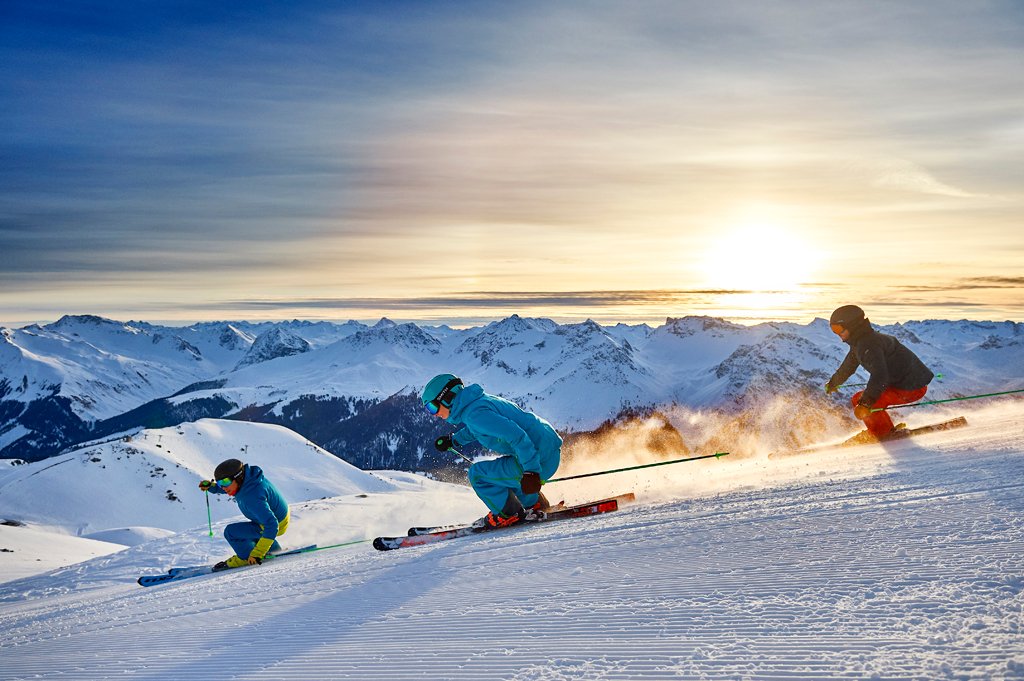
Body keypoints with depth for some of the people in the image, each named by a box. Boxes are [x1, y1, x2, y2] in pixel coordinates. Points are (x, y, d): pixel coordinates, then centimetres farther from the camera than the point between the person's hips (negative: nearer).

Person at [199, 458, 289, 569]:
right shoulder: (245, 478, -13)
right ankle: (274, 550, 43)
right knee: (247, 529, 33)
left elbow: (272, 525, -41)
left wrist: (257, 554, -38)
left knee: (230, 532, -11)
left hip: (277, 524, -9)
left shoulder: (252, 498, -39)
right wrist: (211, 486, -1)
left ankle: (245, 557, 12)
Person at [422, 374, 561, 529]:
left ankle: (509, 515, 11)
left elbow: (516, 436, -27)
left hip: (539, 459, -10)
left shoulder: (474, 413, -18)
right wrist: (453, 440, 34)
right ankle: (535, 505, 35)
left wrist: (530, 471, -28)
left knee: (477, 474, -5)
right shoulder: (479, 400, 11)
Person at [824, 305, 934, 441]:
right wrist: (833, 383, 45)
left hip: (911, 388, -10)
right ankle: (877, 430, 19)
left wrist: (866, 402, -45)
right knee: (858, 400, 10)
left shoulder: (869, 344, -24)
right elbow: (848, 366, 29)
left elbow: (879, 376, -37)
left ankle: (884, 432, -1)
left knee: (859, 401, -19)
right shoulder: (858, 343, 9)